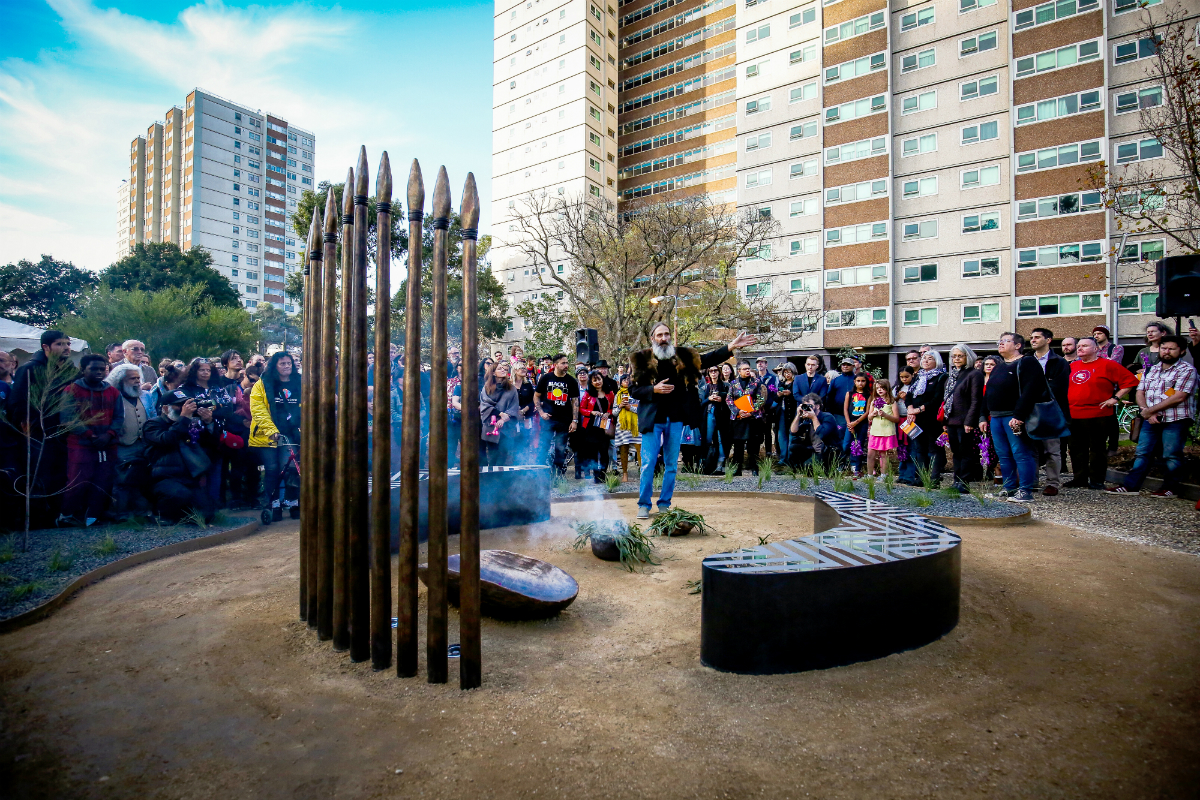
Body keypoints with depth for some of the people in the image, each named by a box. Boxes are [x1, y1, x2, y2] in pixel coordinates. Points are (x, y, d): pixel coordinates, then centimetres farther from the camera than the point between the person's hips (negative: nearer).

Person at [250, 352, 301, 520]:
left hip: (291, 435, 1)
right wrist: (271, 430, -19)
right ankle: (273, 505, 12)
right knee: (272, 470, -1)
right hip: (267, 435, -1)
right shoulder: (263, 384, 2)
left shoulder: (299, 383, 9)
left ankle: (293, 503, 7)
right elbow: (257, 409, -7)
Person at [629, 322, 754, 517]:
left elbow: (707, 360, 9)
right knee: (648, 463, -2)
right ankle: (644, 505, 10)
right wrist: (654, 389, -17)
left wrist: (731, 347, -1)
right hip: (652, 419, -3)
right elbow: (633, 389, -2)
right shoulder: (643, 359, 0)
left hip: (675, 419, 3)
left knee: (671, 464, 9)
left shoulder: (682, 356, 9)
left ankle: (665, 504, 20)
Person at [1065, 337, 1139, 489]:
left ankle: (1097, 481, 11)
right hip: (1073, 415, 5)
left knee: (1097, 449, 2)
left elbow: (1130, 380, -3)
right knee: (1077, 449, 10)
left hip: (1097, 415, -5)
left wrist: (1115, 398, -8)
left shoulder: (1107, 365, -3)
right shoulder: (1072, 366, 12)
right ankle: (1080, 479, 19)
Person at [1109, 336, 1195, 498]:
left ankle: (1170, 488, 11)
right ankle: (1130, 485, 7)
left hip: (1175, 420, -5)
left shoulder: (1187, 369, -4)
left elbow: (1178, 397, -14)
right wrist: (1147, 412, -8)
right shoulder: (1151, 370, 15)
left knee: (1171, 456, 0)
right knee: (1142, 453, 5)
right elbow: (1140, 393, 9)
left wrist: (1150, 410, -12)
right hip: (1151, 420, 5)